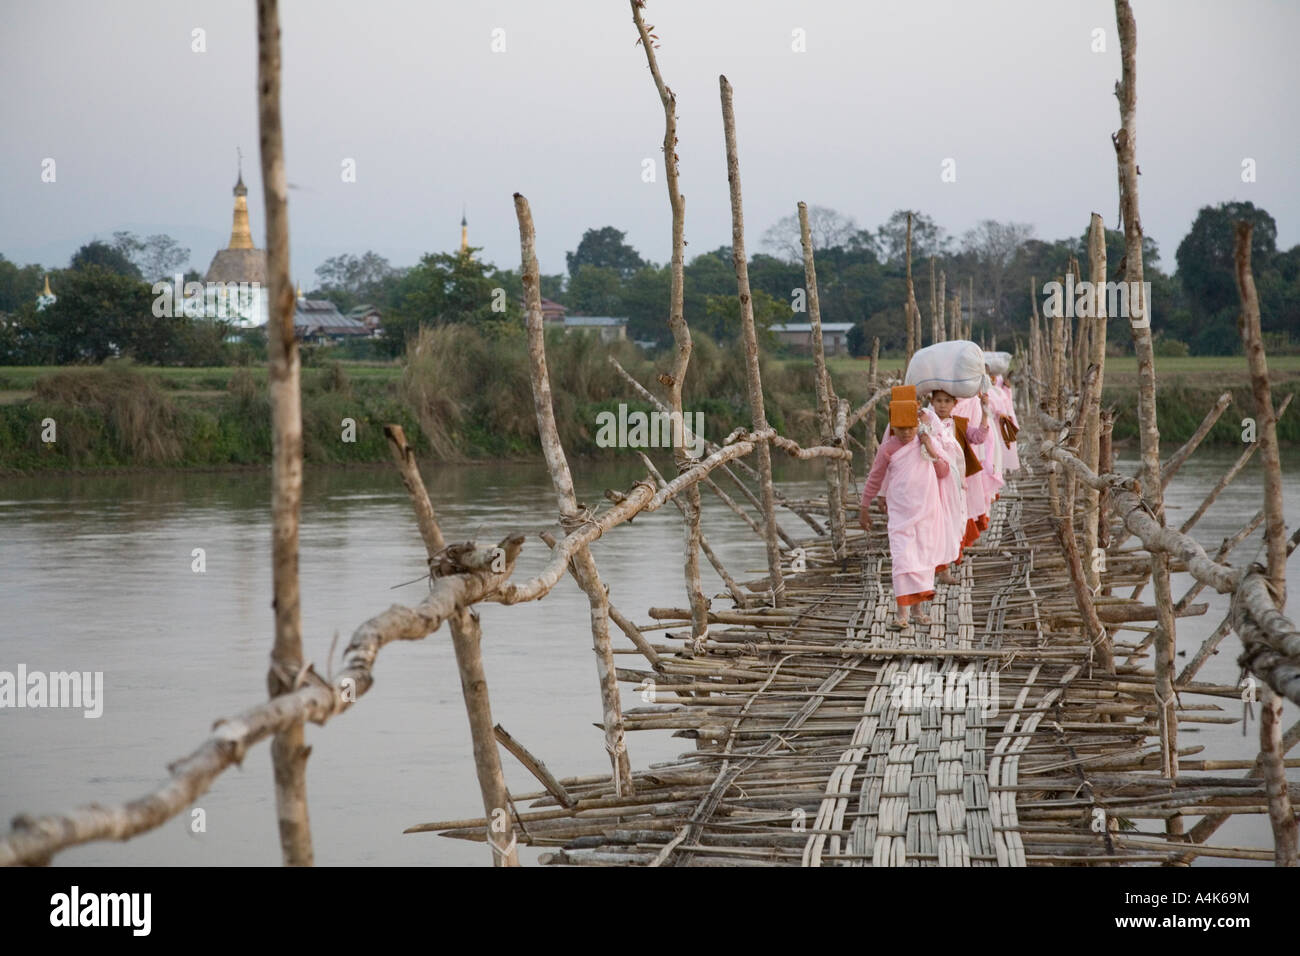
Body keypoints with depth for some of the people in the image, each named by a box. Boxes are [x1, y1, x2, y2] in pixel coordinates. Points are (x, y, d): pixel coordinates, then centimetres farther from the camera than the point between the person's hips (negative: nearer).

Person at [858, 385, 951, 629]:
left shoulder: (928, 443, 2)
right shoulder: (888, 449, -5)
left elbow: (944, 472, 10)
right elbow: (875, 479, 5)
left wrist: (933, 453, -8)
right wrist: (864, 507, 10)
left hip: (927, 512, 3)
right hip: (900, 514, -3)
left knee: (924, 558, 8)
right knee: (902, 558, -12)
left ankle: (919, 606, 19)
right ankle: (903, 610, -14)